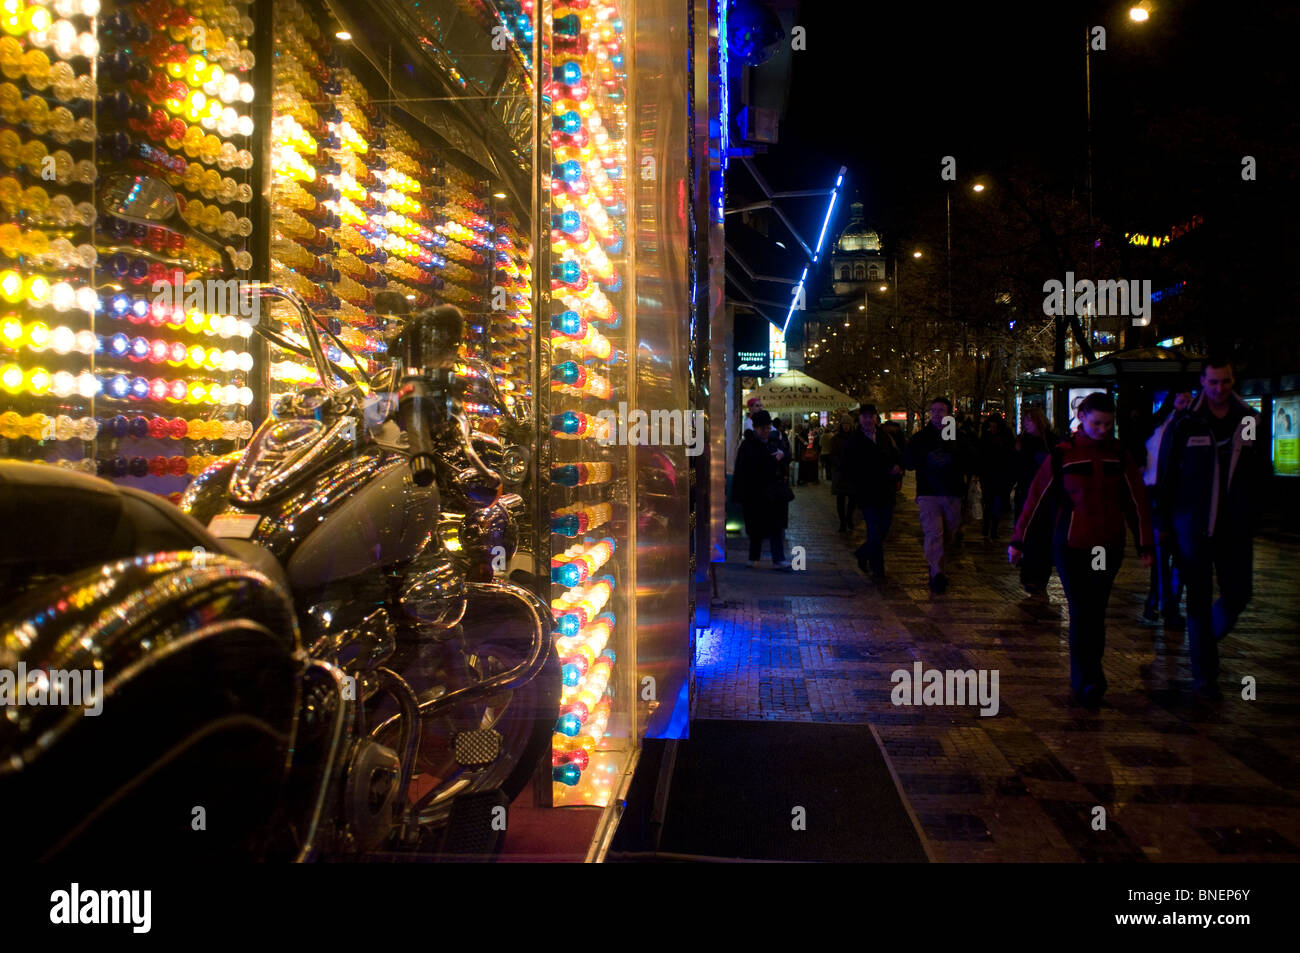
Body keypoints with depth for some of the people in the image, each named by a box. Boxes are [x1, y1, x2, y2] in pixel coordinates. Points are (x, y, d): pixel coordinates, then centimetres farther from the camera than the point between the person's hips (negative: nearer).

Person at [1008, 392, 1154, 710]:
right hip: (1071, 547, -3)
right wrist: (1018, 541, -1)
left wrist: (1145, 545, 6)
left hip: (1108, 547, 3)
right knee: (1081, 614, -7)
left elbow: (1137, 500, 7)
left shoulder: (1119, 455, 3)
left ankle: (1086, 683, 18)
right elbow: (1036, 497, -2)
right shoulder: (1062, 454, -5)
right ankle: (1086, 683, -3)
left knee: (1096, 615, 8)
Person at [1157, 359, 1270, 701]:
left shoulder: (1250, 422, 4)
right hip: (1193, 527, -3)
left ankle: (1204, 640, 36)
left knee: (1237, 595, 6)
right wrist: (1165, 522, -2)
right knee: (1200, 600, 3)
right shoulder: (1184, 425, -4)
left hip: (1236, 528, 3)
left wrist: (1251, 512, 4)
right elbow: (1166, 476, -1)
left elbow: (1263, 473, 12)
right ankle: (1205, 676, 12)